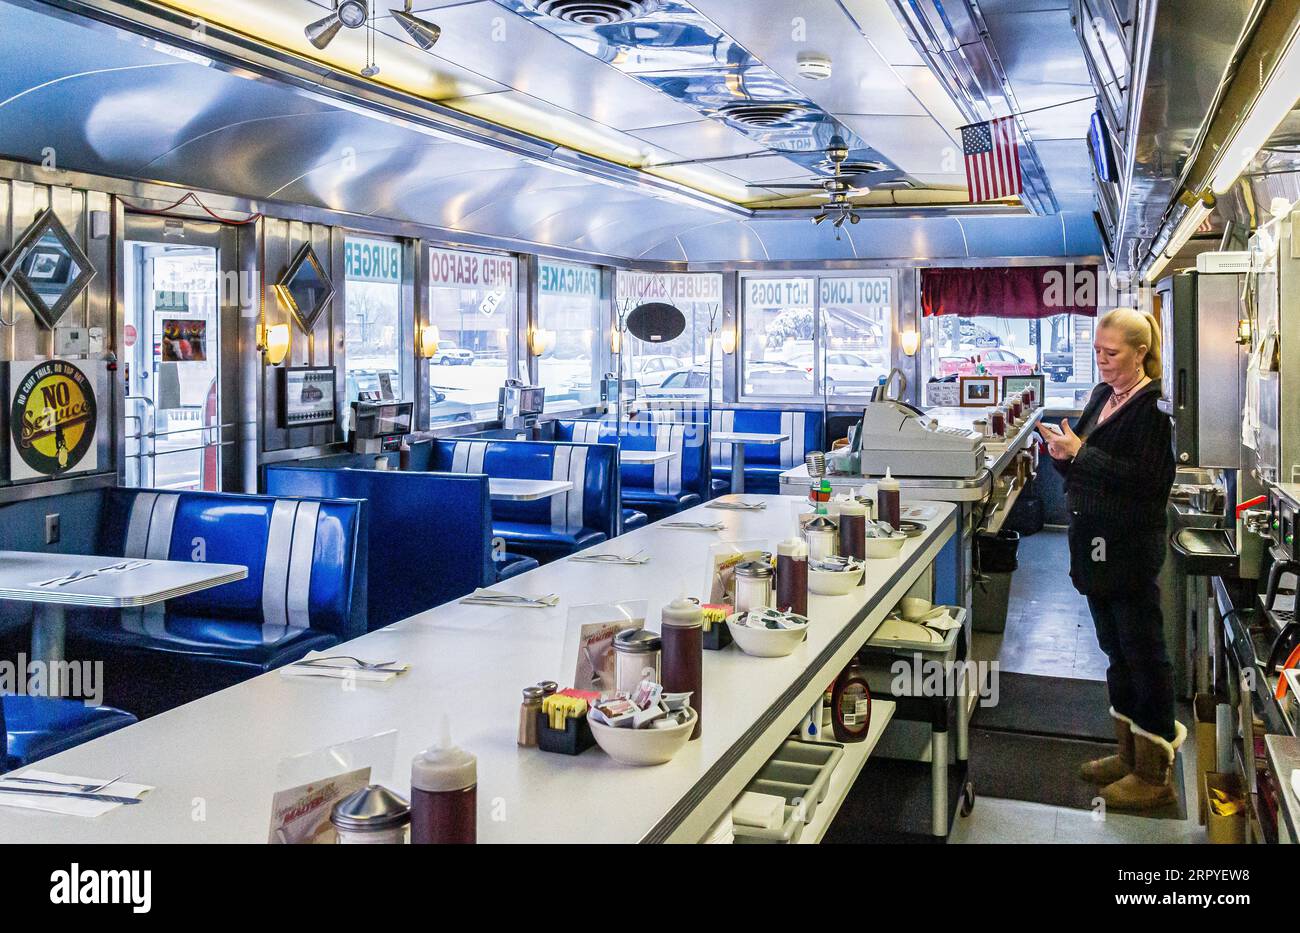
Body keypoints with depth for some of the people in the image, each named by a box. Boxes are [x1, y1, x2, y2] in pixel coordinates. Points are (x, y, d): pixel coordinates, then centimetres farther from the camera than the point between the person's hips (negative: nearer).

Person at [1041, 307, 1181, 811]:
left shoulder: (1154, 406, -14)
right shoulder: (1103, 396, 11)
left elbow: (1148, 479, -22)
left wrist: (1080, 453, -22)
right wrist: (1062, 453, -3)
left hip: (1131, 547, -9)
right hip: (1096, 542, 9)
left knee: (1142, 651, 0)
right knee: (1116, 650, 17)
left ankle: (1155, 773, 11)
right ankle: (1130, 753, 30)